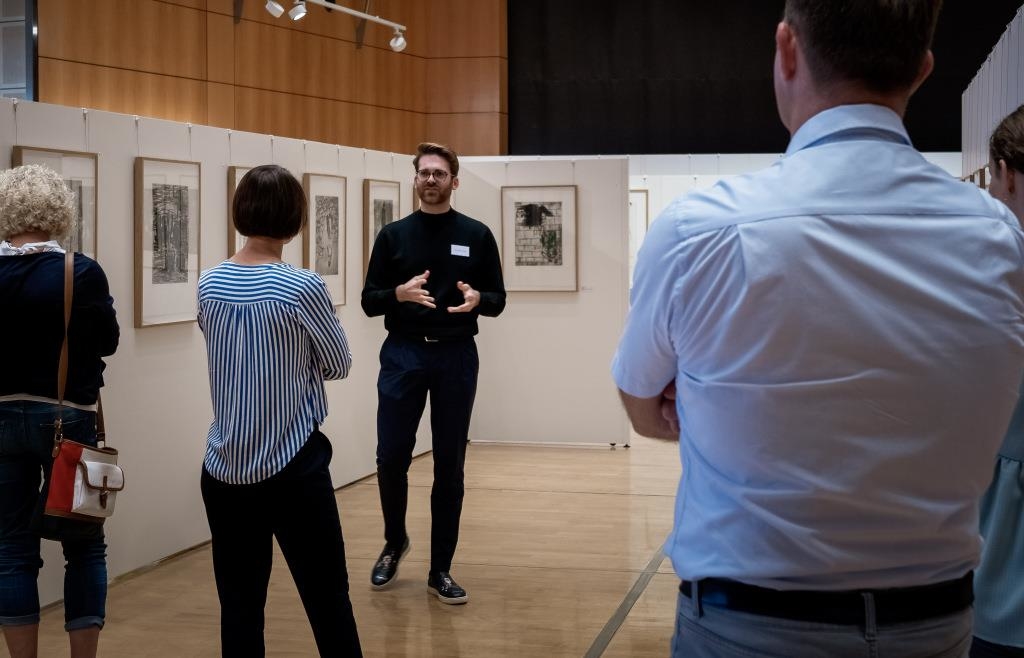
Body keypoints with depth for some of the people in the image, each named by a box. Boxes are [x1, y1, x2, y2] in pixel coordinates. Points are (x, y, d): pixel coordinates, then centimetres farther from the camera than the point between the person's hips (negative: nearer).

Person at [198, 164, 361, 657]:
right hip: (292, 468, -5)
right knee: (328, 602, 4)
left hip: (224, 471, 5)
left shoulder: (209, 284, 1)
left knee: (239, 607, 9)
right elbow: (339, 365, 0)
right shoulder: (301, 288, -13)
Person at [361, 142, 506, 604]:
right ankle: (395, 542, 26)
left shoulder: (476, 235, 3)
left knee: (450, 466, 4)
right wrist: (399, 293, -18)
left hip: (456, 358, 0)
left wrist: (477, 299, -18)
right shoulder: (393, 235, 4)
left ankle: (440, 569, 14)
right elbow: (369, 301, 3)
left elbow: (498, 300, 4)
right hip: (402, 356, 0)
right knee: (391, 458, -1)